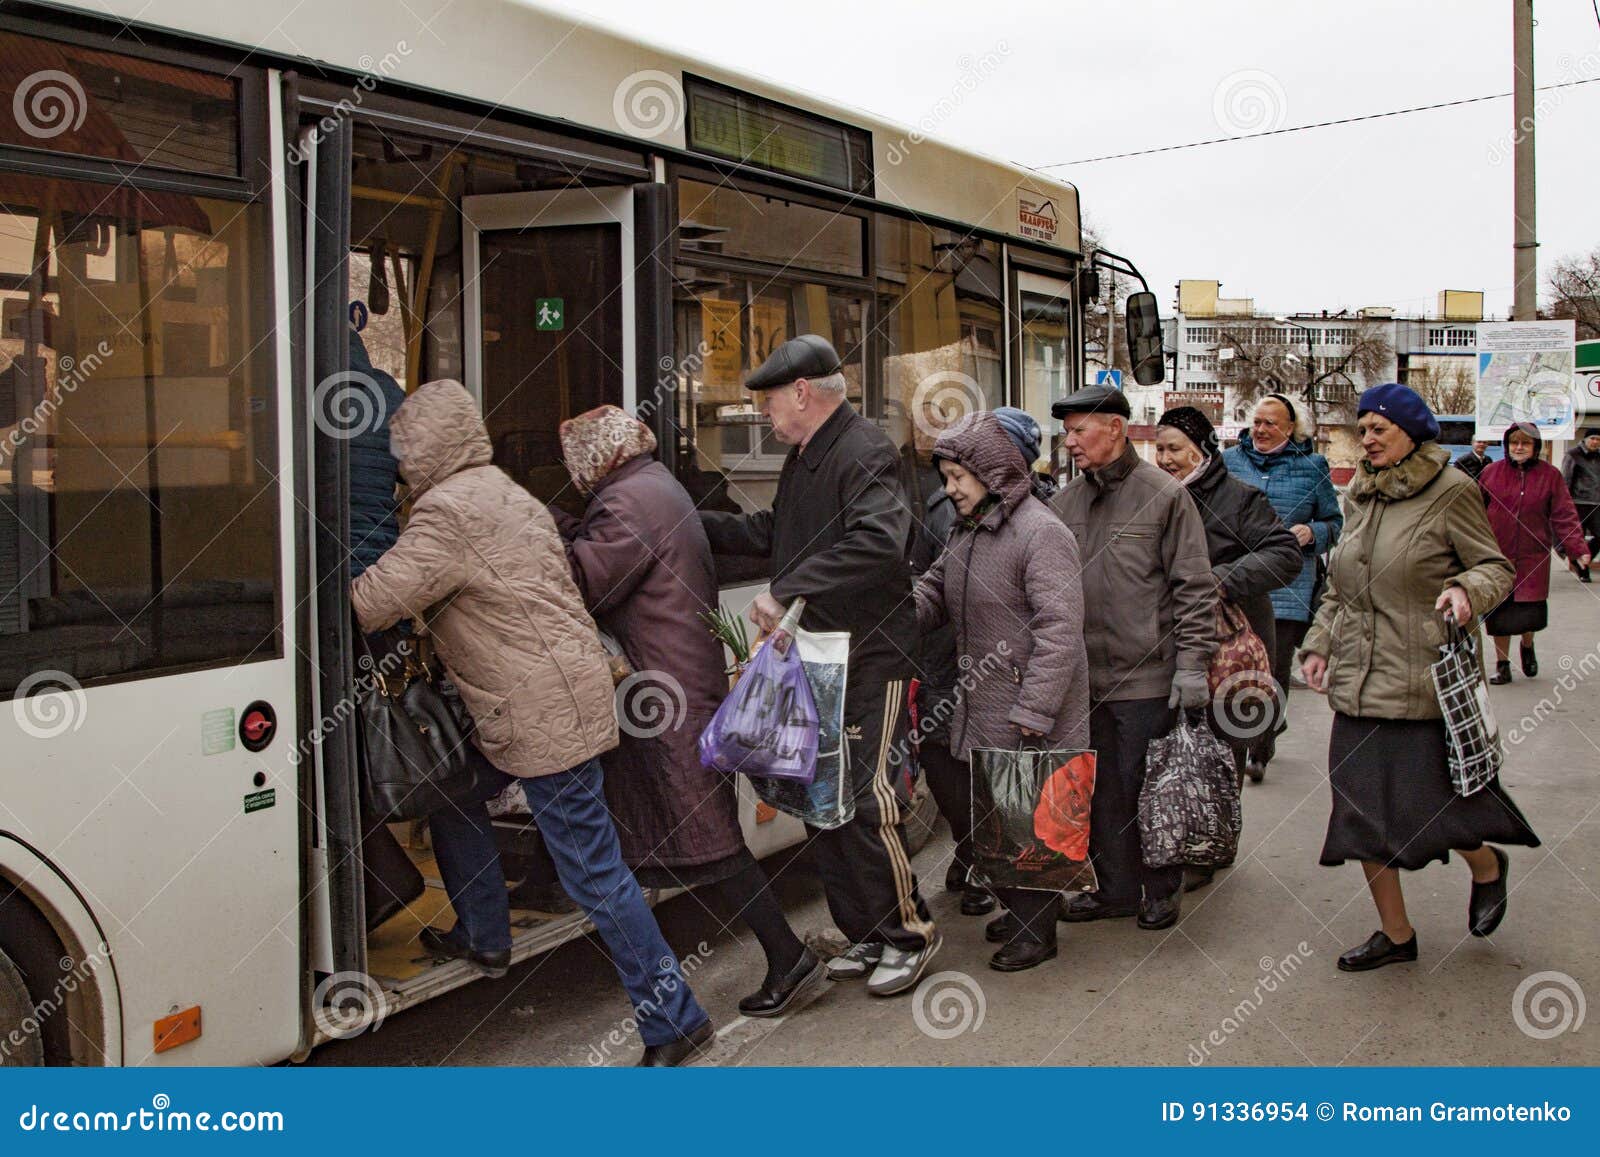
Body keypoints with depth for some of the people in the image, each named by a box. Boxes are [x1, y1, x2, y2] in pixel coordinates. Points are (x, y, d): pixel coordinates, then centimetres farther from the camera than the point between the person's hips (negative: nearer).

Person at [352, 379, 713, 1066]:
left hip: (546, 714, -11)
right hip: (557, 698, 11)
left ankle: (674, 1020, 4)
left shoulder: (447, 513, -15)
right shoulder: (503, 494, 17)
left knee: (593, 875, -5)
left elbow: (368, 605, -19)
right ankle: (483, 937, 38)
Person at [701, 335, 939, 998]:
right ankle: (865, 935, 26)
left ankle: (908, 933, 13)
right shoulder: (801, 458, 16)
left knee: (867, 803, -7)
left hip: (871, 662, -10)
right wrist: (694, 523, 22)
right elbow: (772, 533, 29)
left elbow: (878, 543, -32)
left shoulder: (865, 454, -15)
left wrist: (788, 593, -31)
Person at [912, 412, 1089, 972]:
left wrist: (1034, 710, -24)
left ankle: (1035, 931, 18)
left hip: (1030, 720, -9)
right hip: (979, 714, 9)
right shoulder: (965, 532, 12)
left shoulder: (1040, 532, -16)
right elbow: (932, 594, 16)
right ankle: (1018, 909, 35)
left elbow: (1059, 628, -21)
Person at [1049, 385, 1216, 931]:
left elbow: (1195, 588, -7)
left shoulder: (1164, 496, -6)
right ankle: (1116, 888, 27)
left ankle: (1162, 889, 24)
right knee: (1098, 788, 13)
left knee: (1146, 788, 5)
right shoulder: (1065, 501, 9)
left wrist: (1191, 664, -12)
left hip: (1146, 676, -5)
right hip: (1084, 676, 5)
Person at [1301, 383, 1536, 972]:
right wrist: (1319, 643, 10)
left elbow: (1496, 567, -3)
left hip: (1424, 681, -6)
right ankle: (1395, 933, 22)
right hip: (1357, 682, 6)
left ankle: (1486, 864, 34)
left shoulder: (1451, 491, -5)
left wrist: (1468, 590, -24)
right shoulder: (1362, 495, 14)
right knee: (1361, 808, 6)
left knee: (1426, 803, -2)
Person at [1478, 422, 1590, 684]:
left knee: (1530, 612, -1)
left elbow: (1564, 517, -2)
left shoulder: (1550, 476, 1)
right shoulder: (1492, 473, 2)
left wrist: (1578, 549, -11)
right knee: (1499, 611, 3)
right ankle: (1502, 665, 19)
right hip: (1497, 555, 1)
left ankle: (1527, 646, 33)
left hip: (1533, 557, -1)